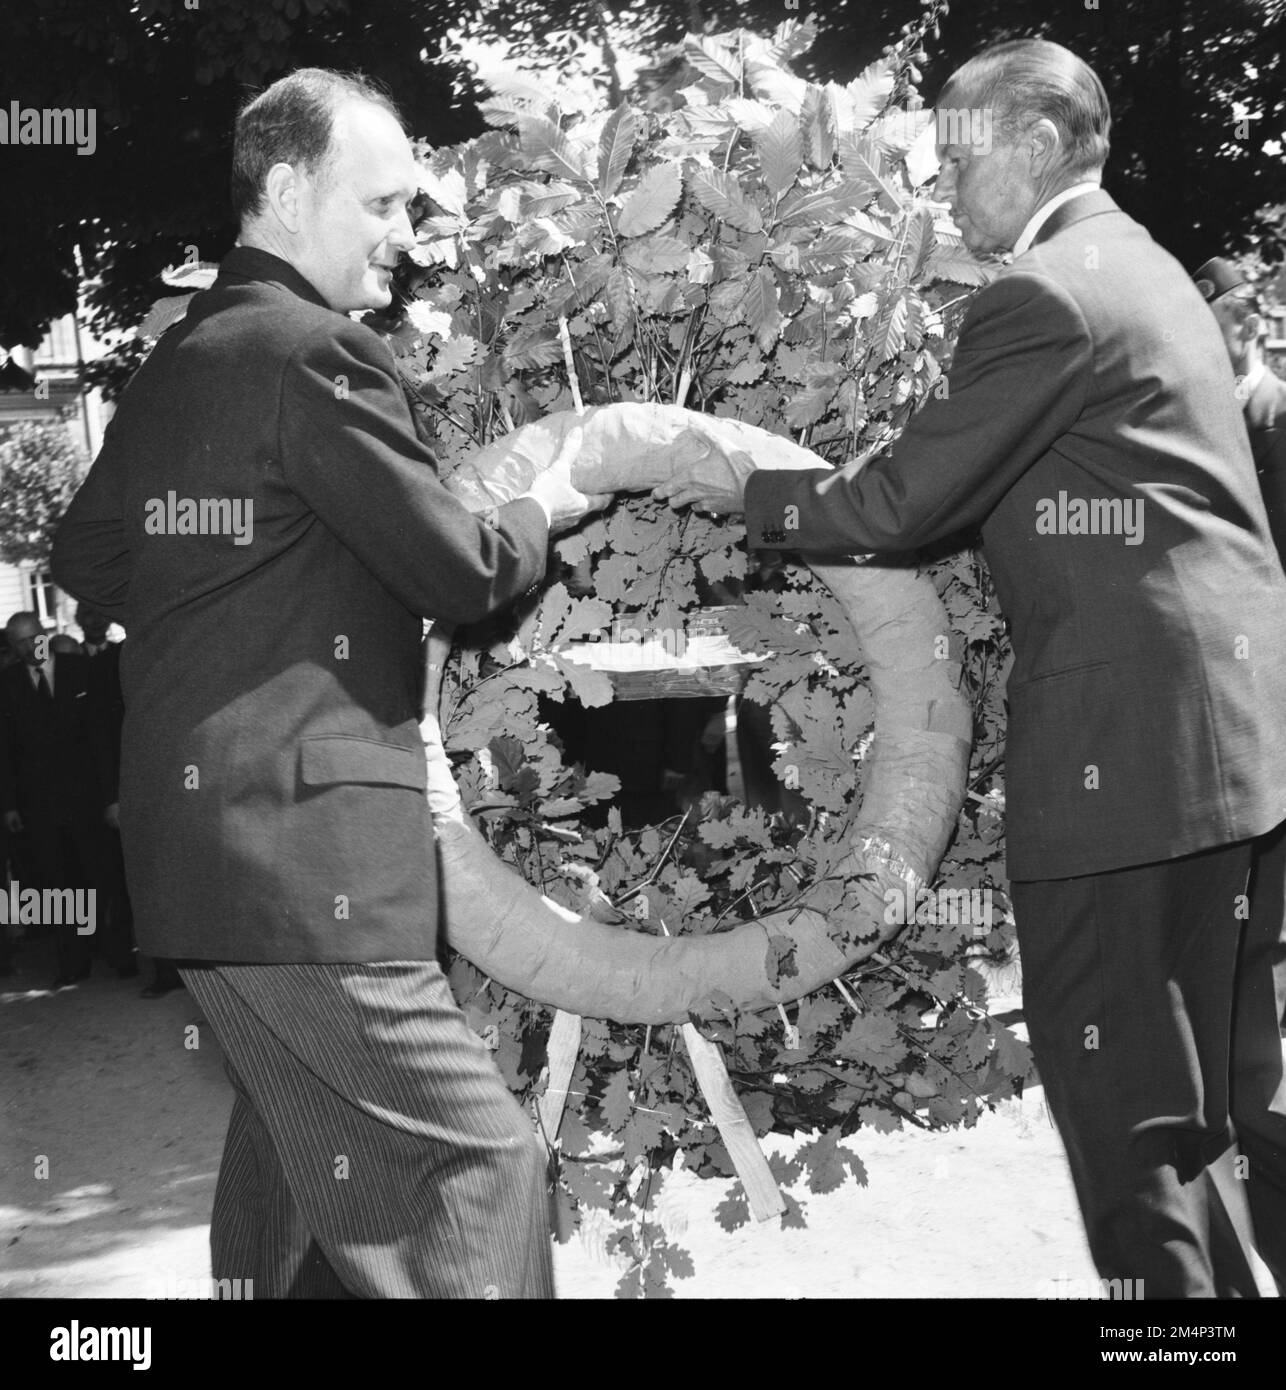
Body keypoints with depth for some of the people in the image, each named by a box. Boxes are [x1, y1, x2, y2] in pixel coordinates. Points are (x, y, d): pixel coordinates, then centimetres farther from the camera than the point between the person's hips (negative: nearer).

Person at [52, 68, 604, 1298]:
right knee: (471, 1161, -9)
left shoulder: (175, 361, 15)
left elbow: (87, 559, 23)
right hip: (300, 855, -10)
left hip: (194, 839, 10)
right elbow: (456, 569, -13)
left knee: (305, 1155, 19)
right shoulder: (314, 352, -13)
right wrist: (544, 507, 5)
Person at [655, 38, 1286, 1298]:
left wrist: (749, 494, 1)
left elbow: (903, 500, -13)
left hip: (1125, 733, -10)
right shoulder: (1135, 267, 18)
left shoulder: (1044, 296, -12)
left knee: (1122, 1095, -1)